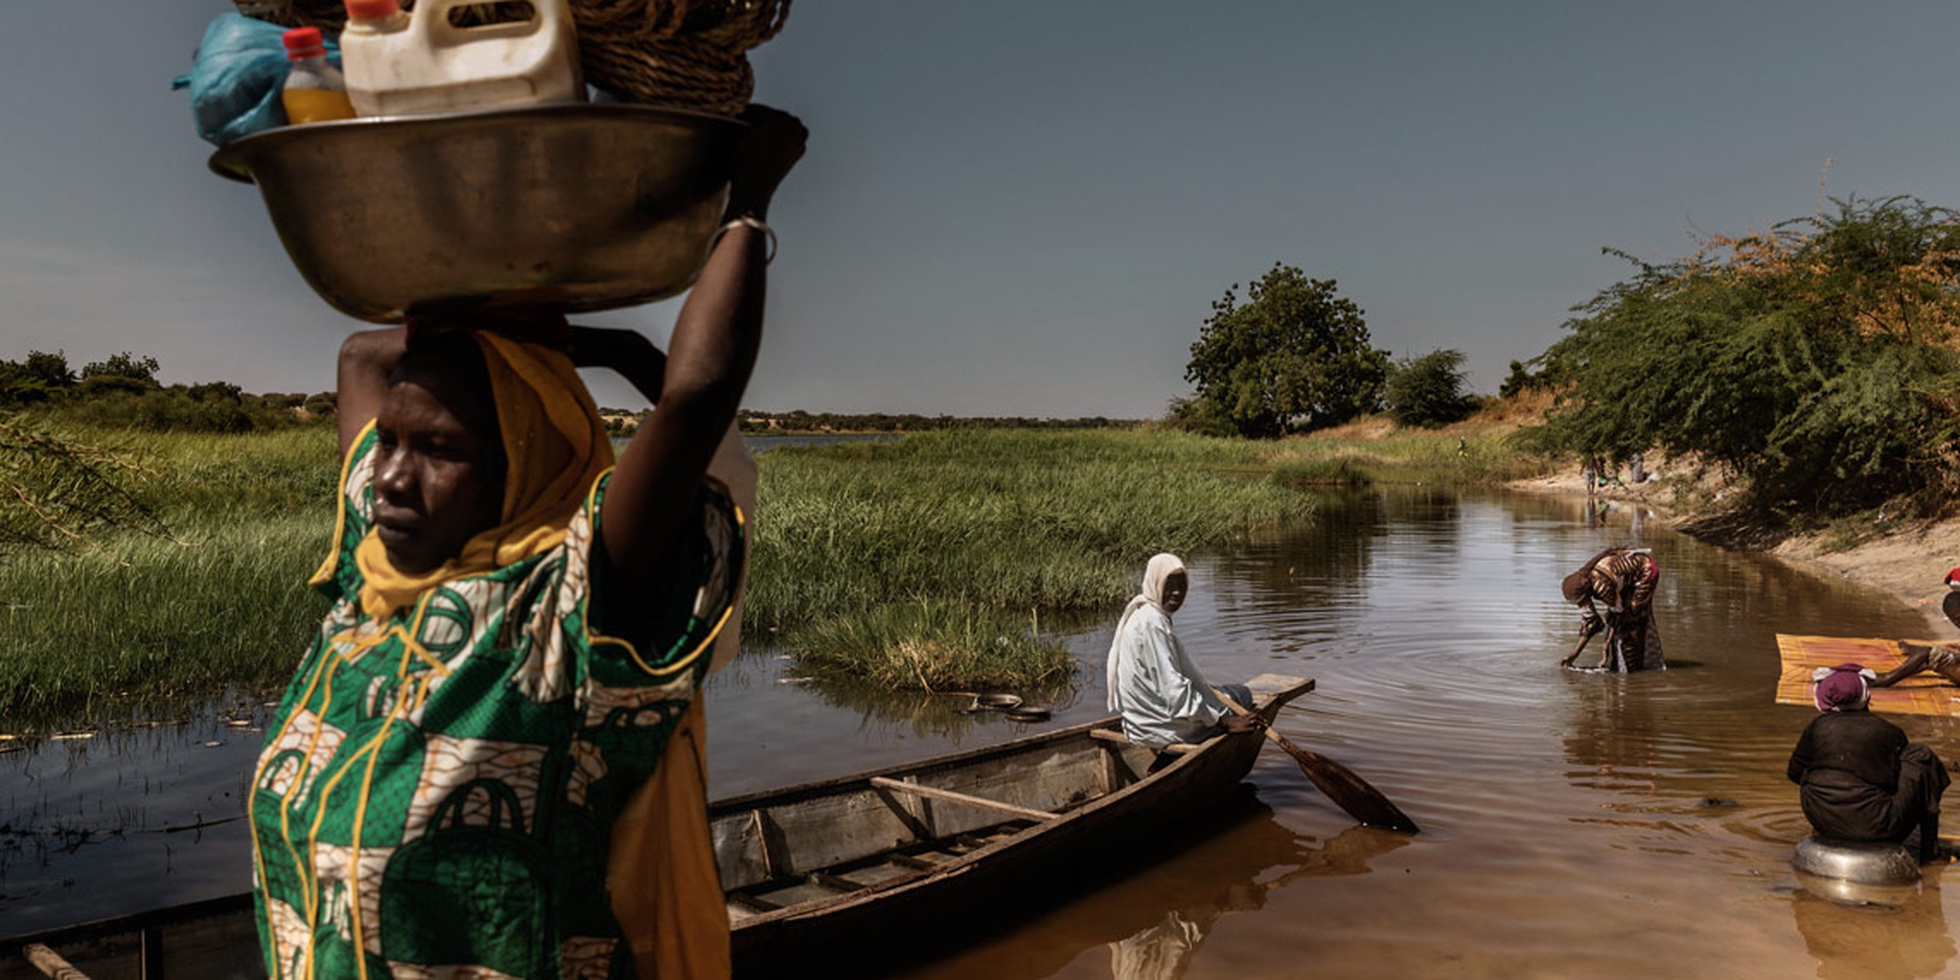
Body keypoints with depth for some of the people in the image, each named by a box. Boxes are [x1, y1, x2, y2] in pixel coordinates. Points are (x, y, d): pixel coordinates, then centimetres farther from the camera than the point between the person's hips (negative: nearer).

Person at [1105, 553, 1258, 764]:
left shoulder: (1139, 615, 9)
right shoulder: (1152, 623, -22)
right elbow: (1173, 688, -27)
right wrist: (1222, 721, -23)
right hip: (1158, 726, -10)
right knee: (1241, 695, -2)